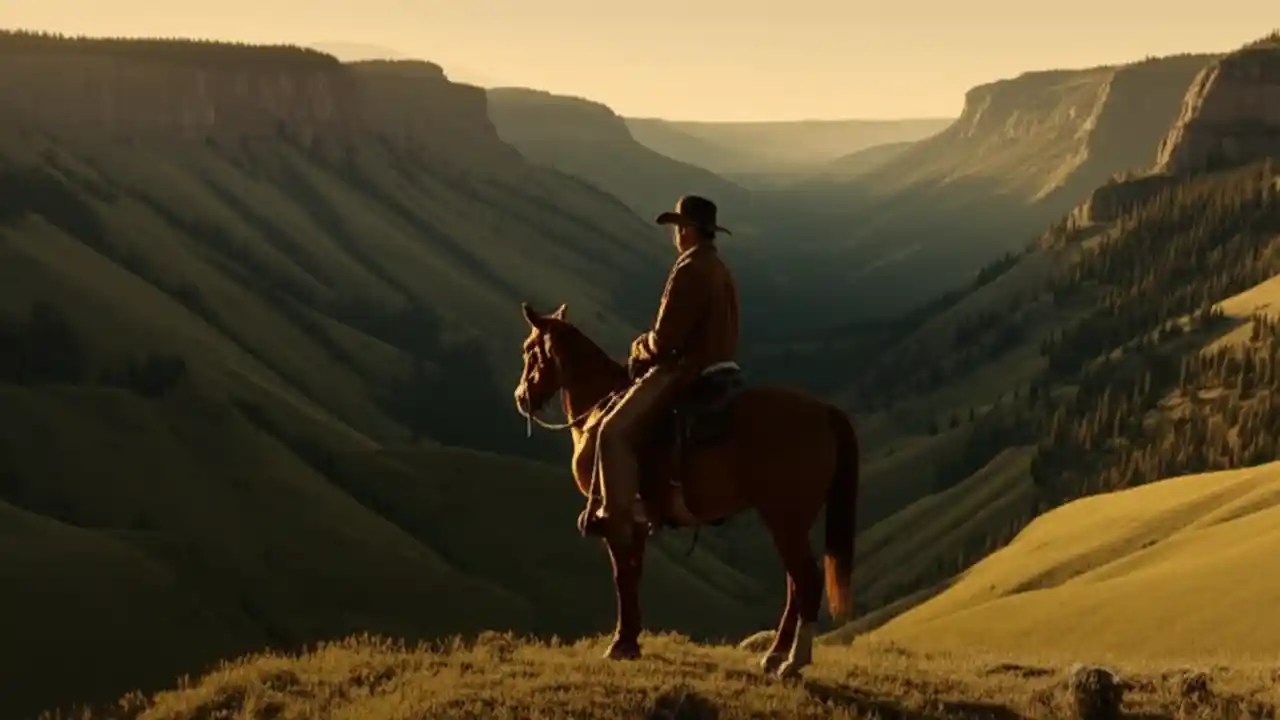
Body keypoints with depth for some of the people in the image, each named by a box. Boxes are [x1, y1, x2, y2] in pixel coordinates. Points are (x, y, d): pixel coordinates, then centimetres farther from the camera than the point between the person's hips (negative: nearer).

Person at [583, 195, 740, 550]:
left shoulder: (689, 271, -19)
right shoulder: (720, 271, 13)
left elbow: (666, 338, -21)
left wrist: (640, 348, 0)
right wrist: (650, 347, 14)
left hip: (684, 370, -11)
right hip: (715, 369, 11)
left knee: (615, 431, -13)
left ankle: (617, 517, -16)